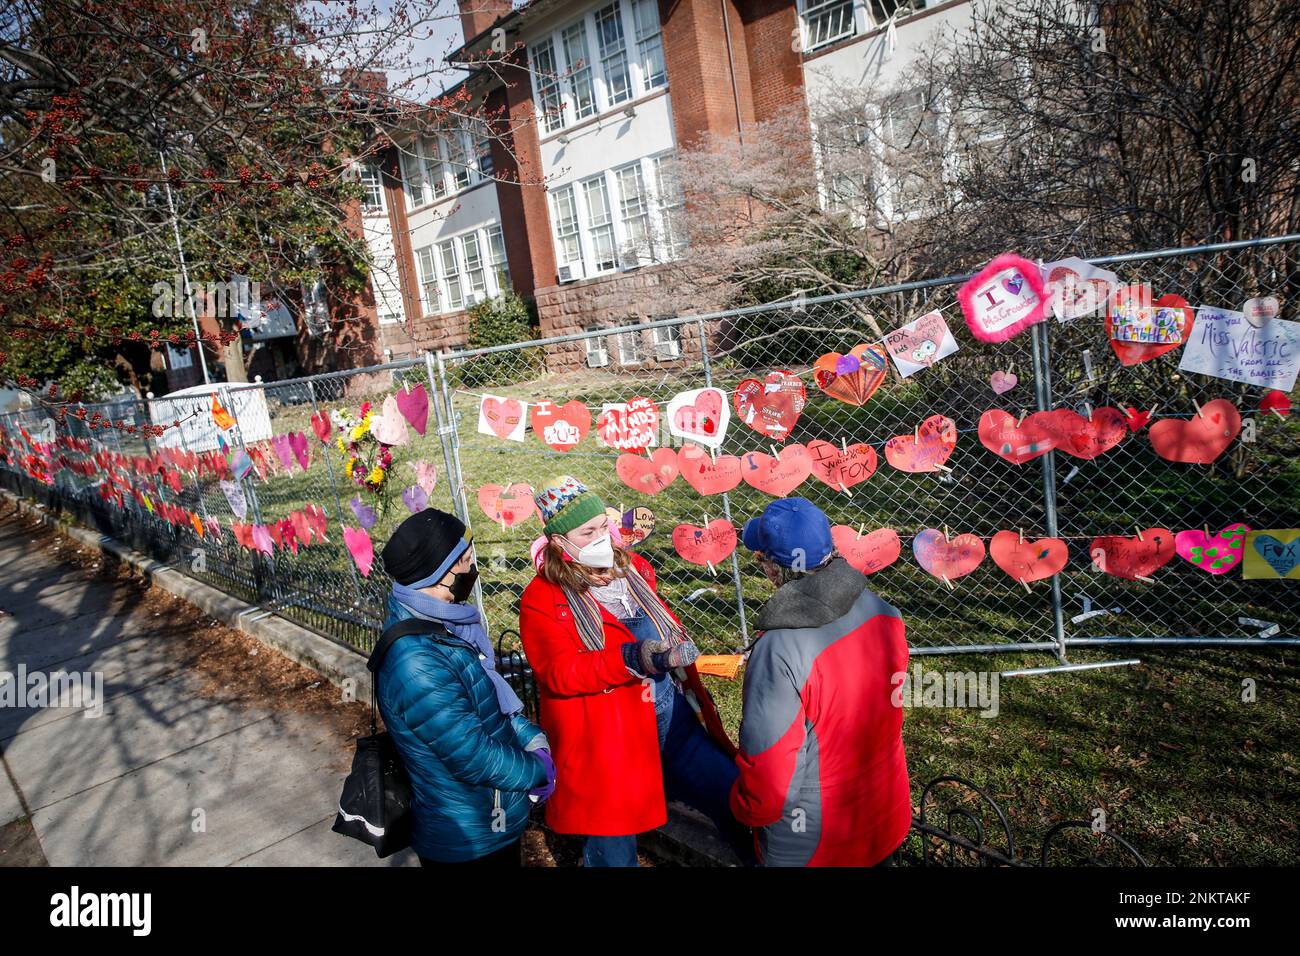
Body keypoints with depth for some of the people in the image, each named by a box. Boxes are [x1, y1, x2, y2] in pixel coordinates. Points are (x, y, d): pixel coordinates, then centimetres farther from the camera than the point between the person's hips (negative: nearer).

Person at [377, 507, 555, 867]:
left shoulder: (443, 627, -2)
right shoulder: (416, 662, -33)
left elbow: (492, 698, 10)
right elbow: (475, 757, -29)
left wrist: (532, 736, -5)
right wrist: (538, 770, -13)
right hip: (467, 842, -8)